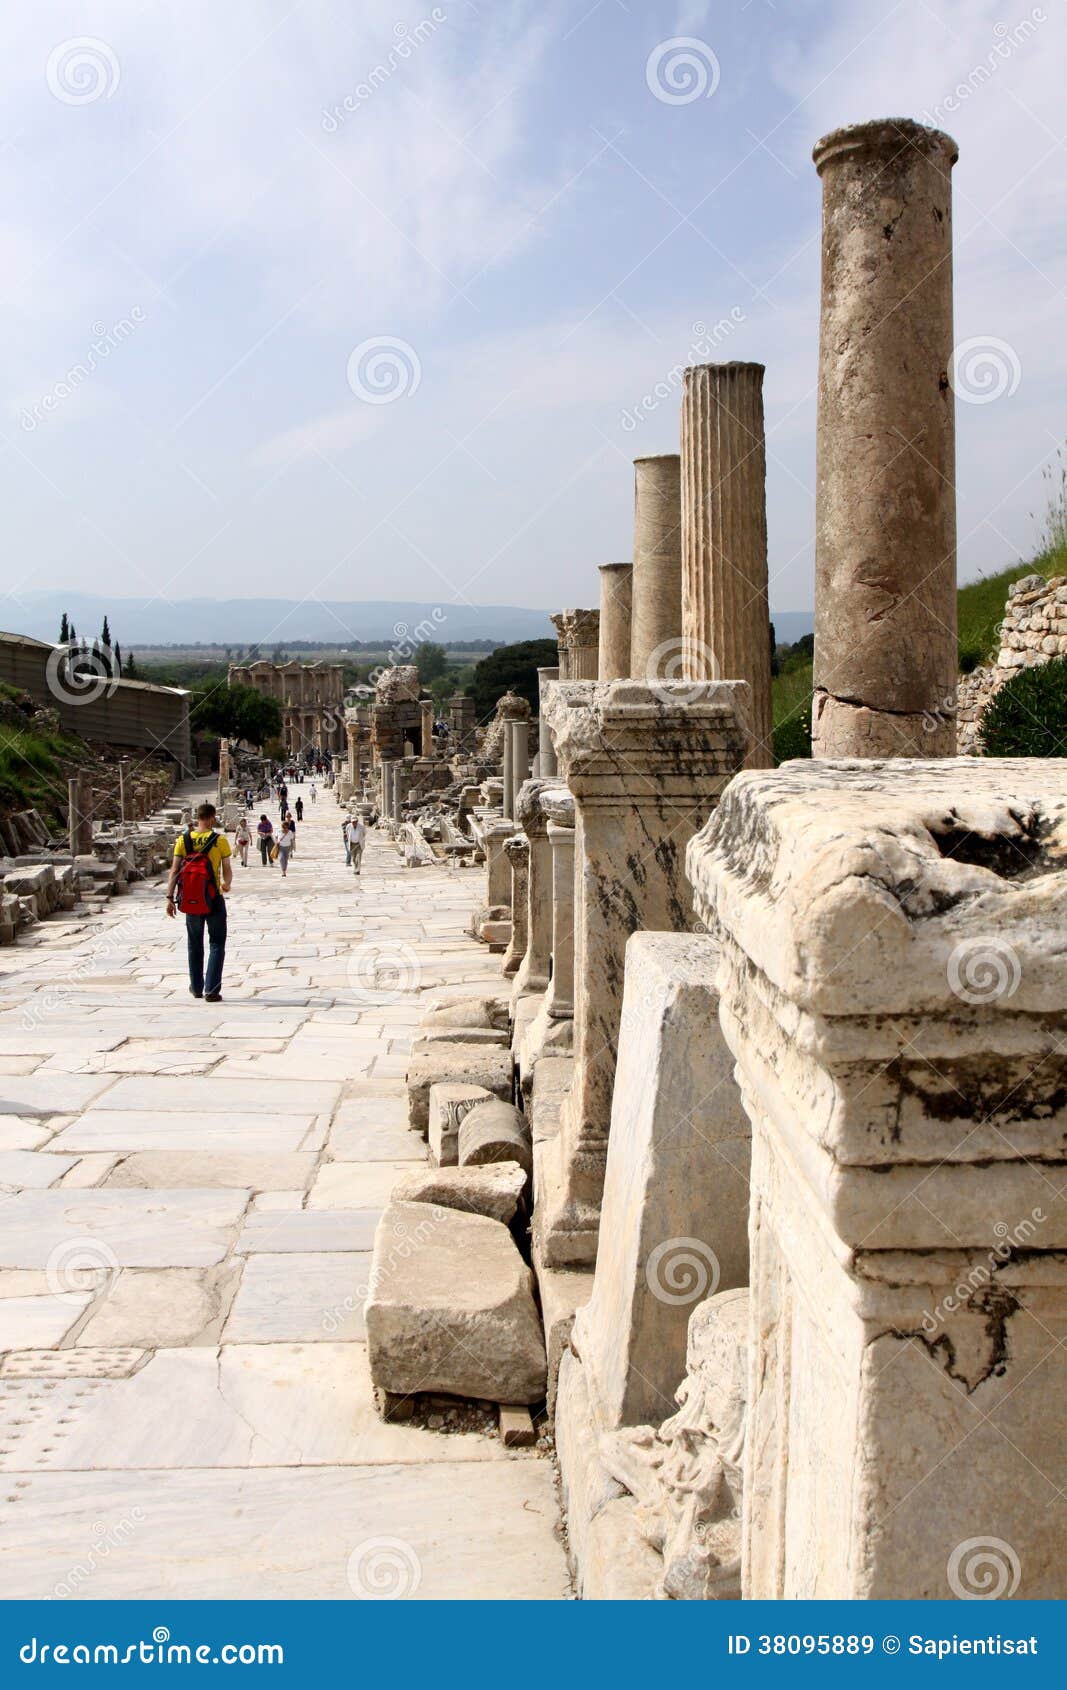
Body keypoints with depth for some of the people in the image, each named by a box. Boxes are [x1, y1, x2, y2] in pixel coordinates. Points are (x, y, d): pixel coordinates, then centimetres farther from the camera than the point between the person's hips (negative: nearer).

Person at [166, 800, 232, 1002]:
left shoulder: (183, 840, -3)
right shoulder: (220, 841, -10)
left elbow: (174, 870, -6)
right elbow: (227, 872, -4)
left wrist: (170, 897, -2)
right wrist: (226, 885, 17)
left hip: (191, 900, 3)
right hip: (213, 899, -3)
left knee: (194, 944, 18)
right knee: (217, 944, 7)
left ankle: (196, 987, 26)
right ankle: (211, 990, 0)